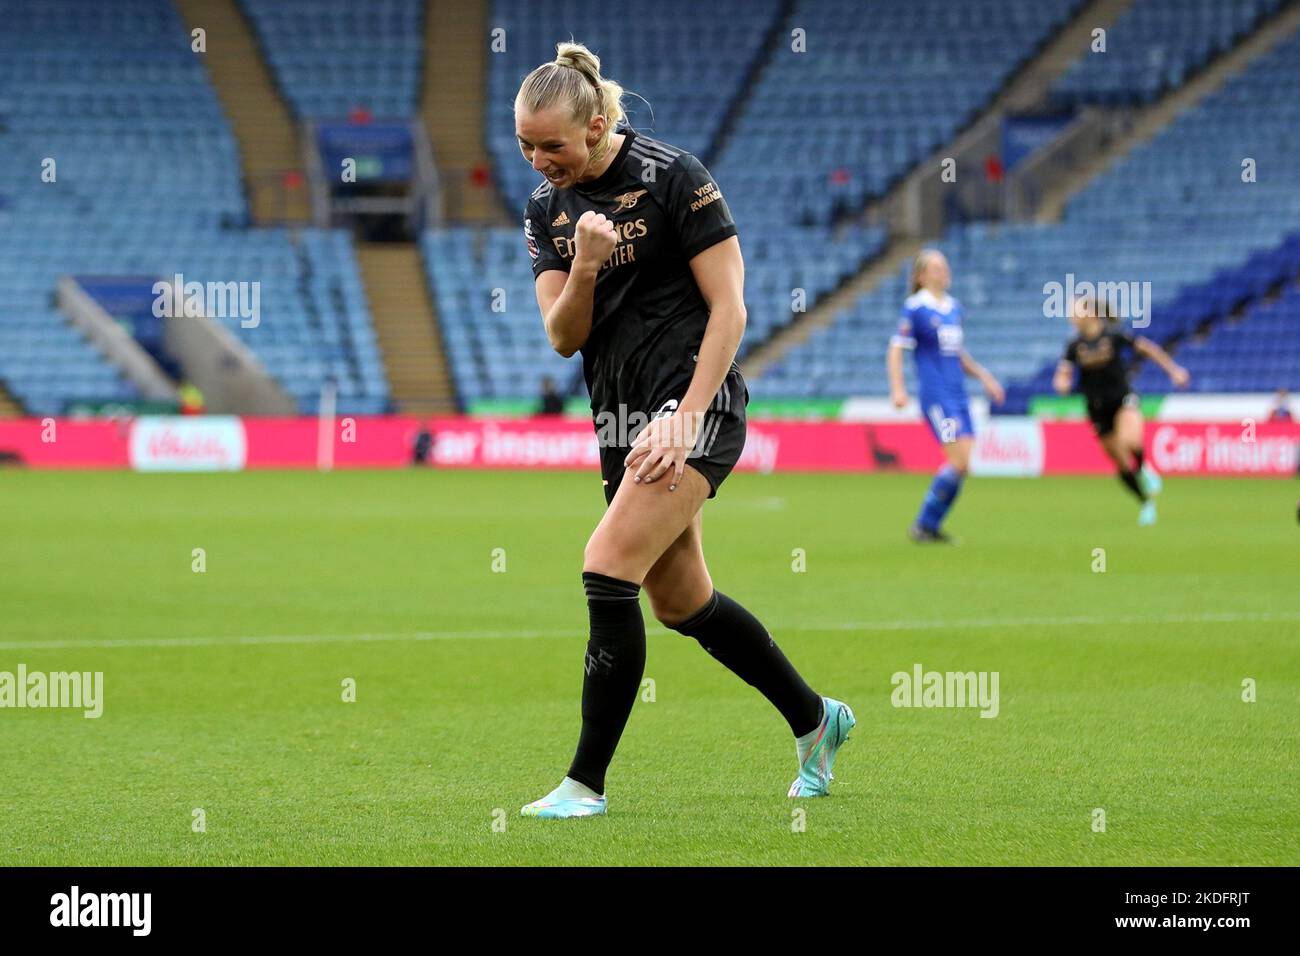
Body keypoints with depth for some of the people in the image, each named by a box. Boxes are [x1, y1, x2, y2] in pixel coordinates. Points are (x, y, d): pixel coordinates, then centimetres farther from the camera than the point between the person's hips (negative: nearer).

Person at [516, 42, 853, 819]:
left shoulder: (673, 177, -13)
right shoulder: (549, 208, 7)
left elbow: (728, 307, -12)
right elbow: (563, 337, 2)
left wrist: (686, 419, -19)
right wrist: (584, 266, -17)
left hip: (695, 405, -8)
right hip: (621, 418, 8)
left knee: (608, 569, -18)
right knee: (680, 602, 13)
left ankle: (587, 782, -12)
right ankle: (815, 719, 34)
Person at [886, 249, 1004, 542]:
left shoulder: (954, 307, 14)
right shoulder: (915, 308, -7)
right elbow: (896, 350, -8)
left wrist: (984, 377, 18)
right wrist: (897, 389, -18)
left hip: (958, 395, 7)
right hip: (936, 395, -7)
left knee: (962, 466, 2)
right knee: (959, 463, -14)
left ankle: (930, 526, 12)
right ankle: (924, 523, -2)